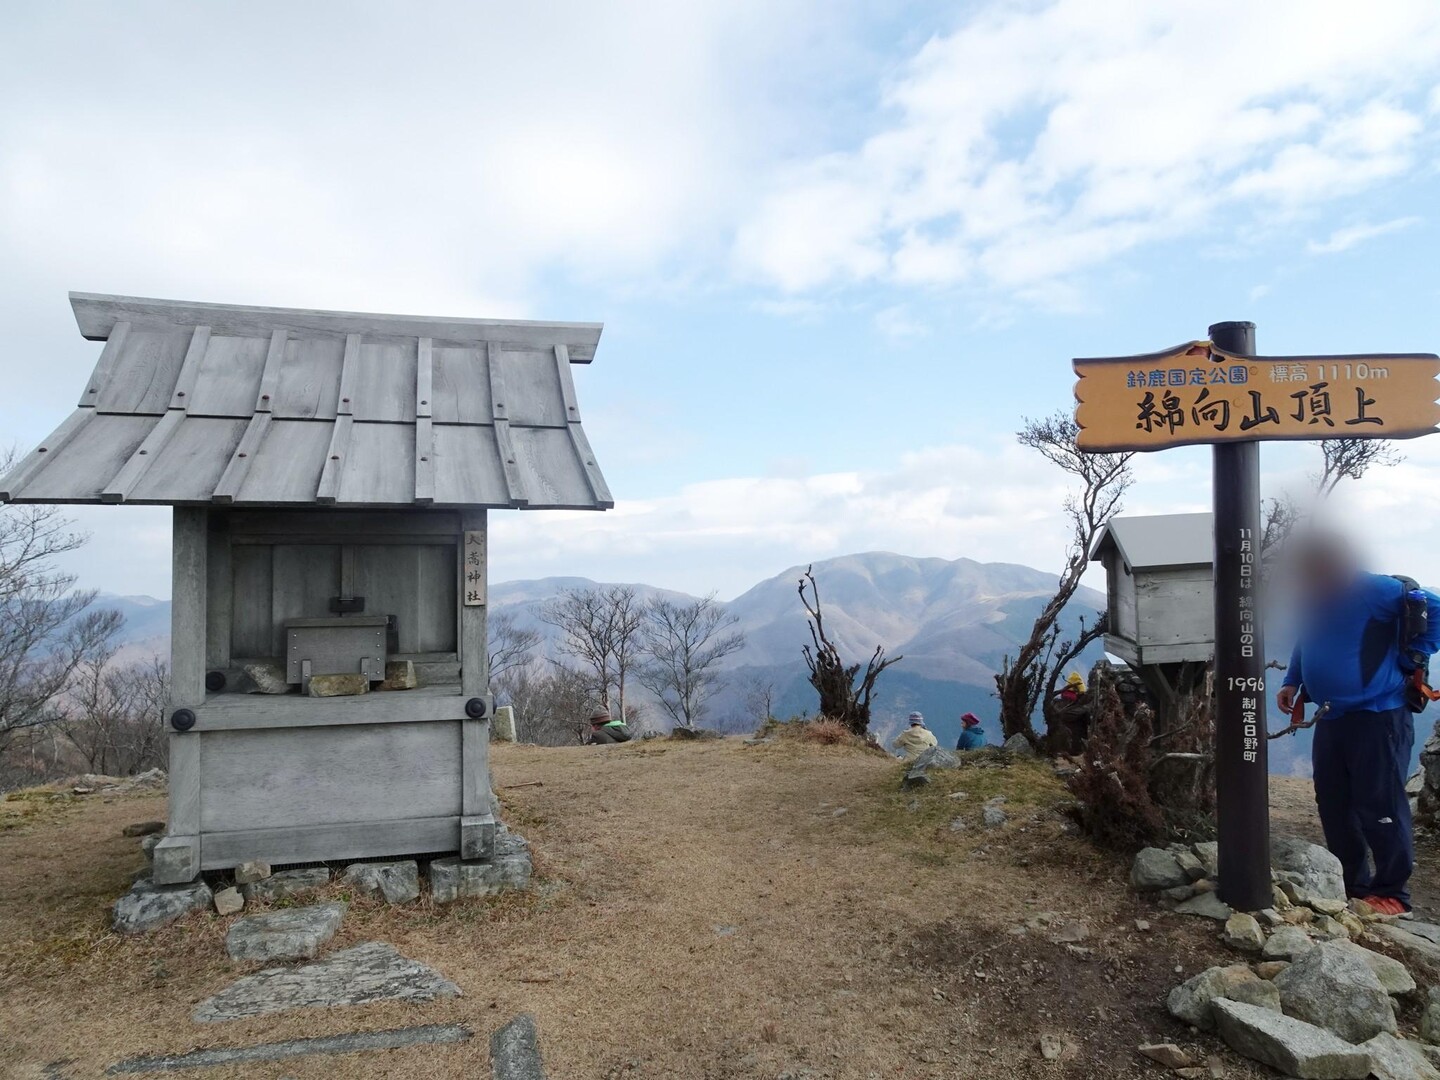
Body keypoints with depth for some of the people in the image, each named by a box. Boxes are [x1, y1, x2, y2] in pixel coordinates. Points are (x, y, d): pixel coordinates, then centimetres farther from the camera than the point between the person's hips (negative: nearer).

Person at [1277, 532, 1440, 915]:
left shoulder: (1374, 590, -15)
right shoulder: (1312, 600, 8)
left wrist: (1408, 661, -14)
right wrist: (1291, 683, 10)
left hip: (1378, 717, -8)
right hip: (1330, 720, 8)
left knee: (1379, 808, -2)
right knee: (1333, 805, 12)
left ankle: (1392, 891, 13)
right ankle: (1353, 885, 25)